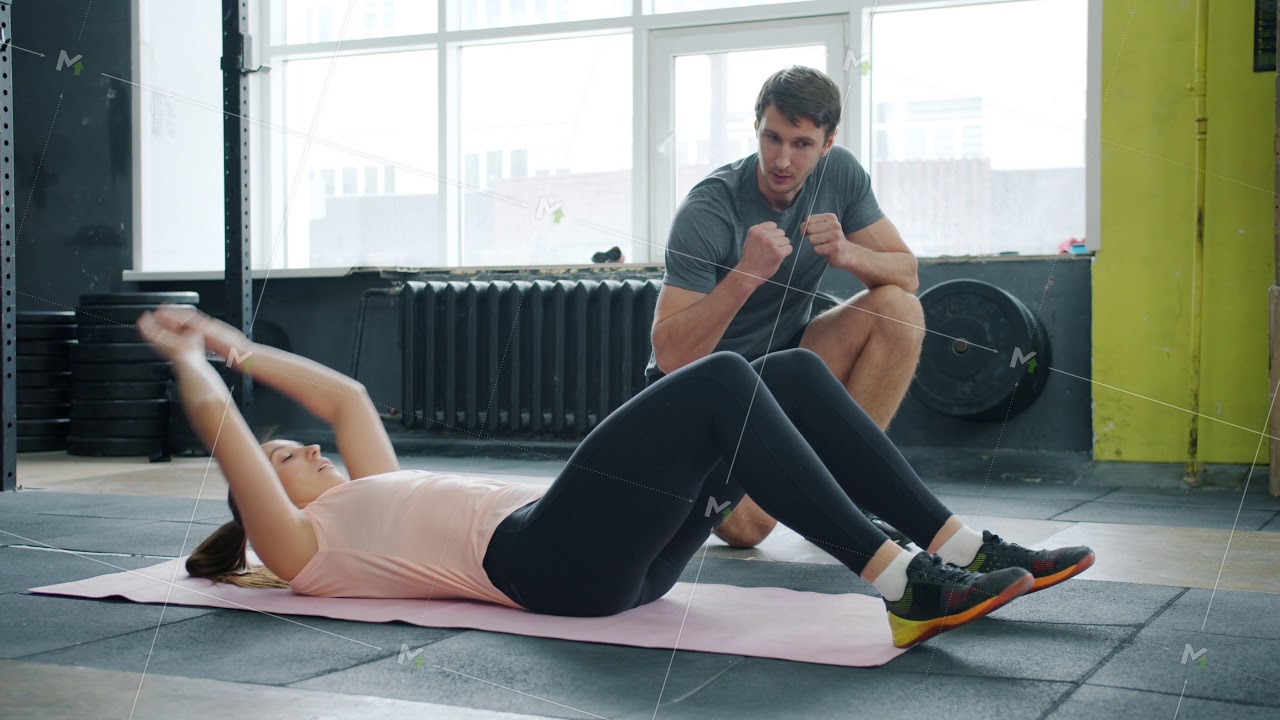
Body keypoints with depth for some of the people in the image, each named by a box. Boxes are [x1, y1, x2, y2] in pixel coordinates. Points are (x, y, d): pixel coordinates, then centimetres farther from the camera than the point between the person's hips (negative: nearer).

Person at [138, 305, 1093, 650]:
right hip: (555, 560, -9)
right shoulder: (302, 547, 14)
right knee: (720, 379, -26)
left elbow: (348, 397, 42)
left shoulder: (369, 502, 35)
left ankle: (965, 550, -14)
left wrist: (235, 343, 45)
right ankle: (904, 585, -32)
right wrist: (191, 356, 21)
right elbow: (223, 429, 7)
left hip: (617, 553, 9)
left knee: (795, 371, -8)